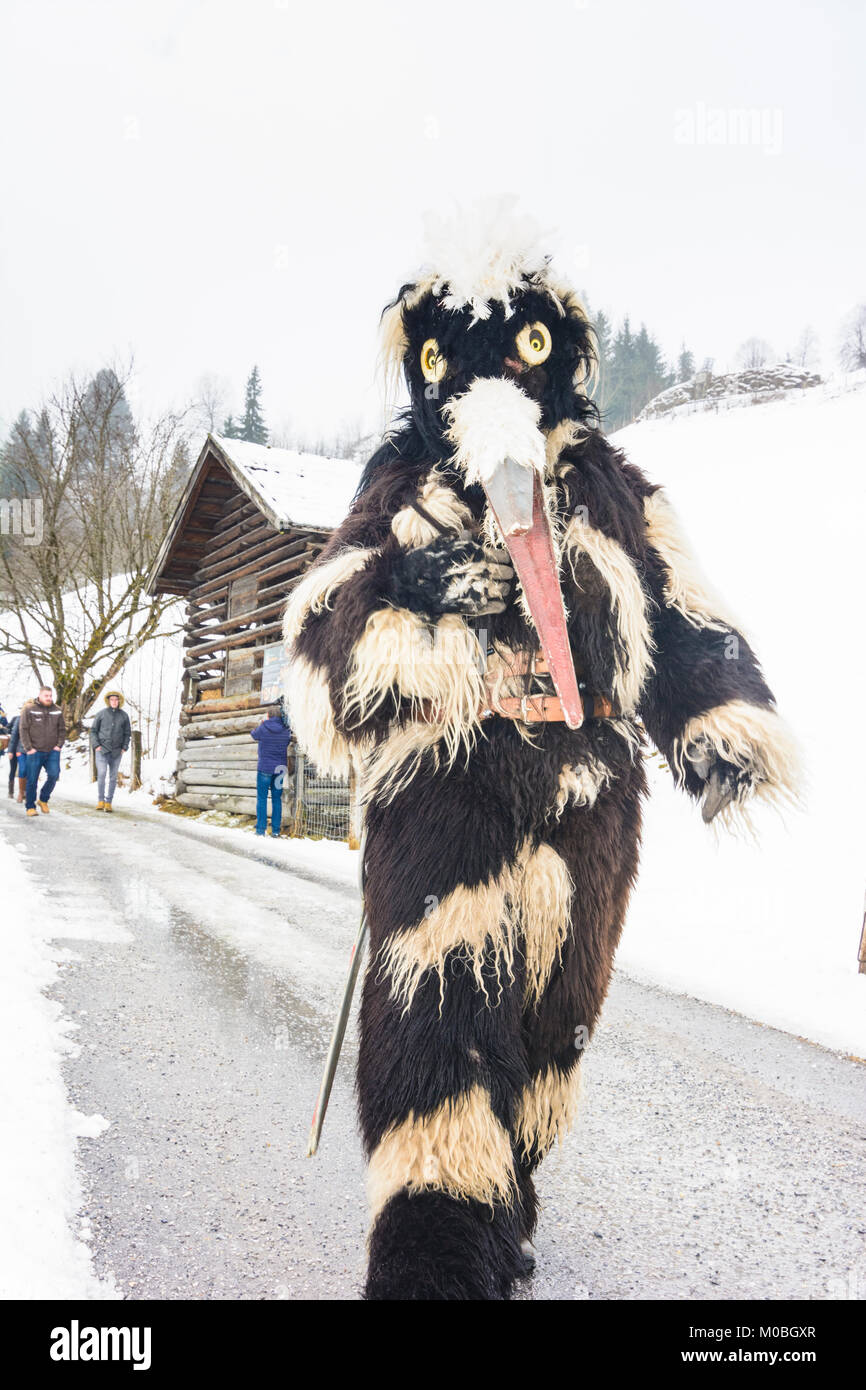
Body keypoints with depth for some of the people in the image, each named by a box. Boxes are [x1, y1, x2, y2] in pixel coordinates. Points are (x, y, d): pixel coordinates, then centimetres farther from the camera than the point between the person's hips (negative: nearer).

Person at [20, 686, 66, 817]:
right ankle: (30, 807, 13)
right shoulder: (29, 709, -1)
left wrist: (59, 745, 2)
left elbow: (62, 729, 15)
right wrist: (28, 748, -9)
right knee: (32, 780, 0)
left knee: (53, 775, -14)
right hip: (35, 752, -2)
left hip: (52, 752, 2)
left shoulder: (57, 710, 9)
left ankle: (43, 800, 8)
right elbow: (23, 730, -3)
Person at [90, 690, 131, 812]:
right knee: (101, 774, -12)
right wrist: (96, 745, -5)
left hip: (116, 751, 2)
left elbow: (127, 733, 13)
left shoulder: (124, 715, 6)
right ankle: (101, 800, -1)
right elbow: (93, 730, 5)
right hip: (102, 749, -2)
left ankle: (108, 802, 10)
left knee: (113, 777, 3)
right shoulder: (102, 714, 1)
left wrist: (124, 747, 2)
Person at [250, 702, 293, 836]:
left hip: (265, 768, -3)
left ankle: (261, 829, 0)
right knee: (277, 799, 9)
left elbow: (253, 735, 11)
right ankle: (276, 829, 9)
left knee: (261, 798, 3)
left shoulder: (263, 728, -10)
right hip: (280, 768, 3)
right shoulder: (286, 731, -2)